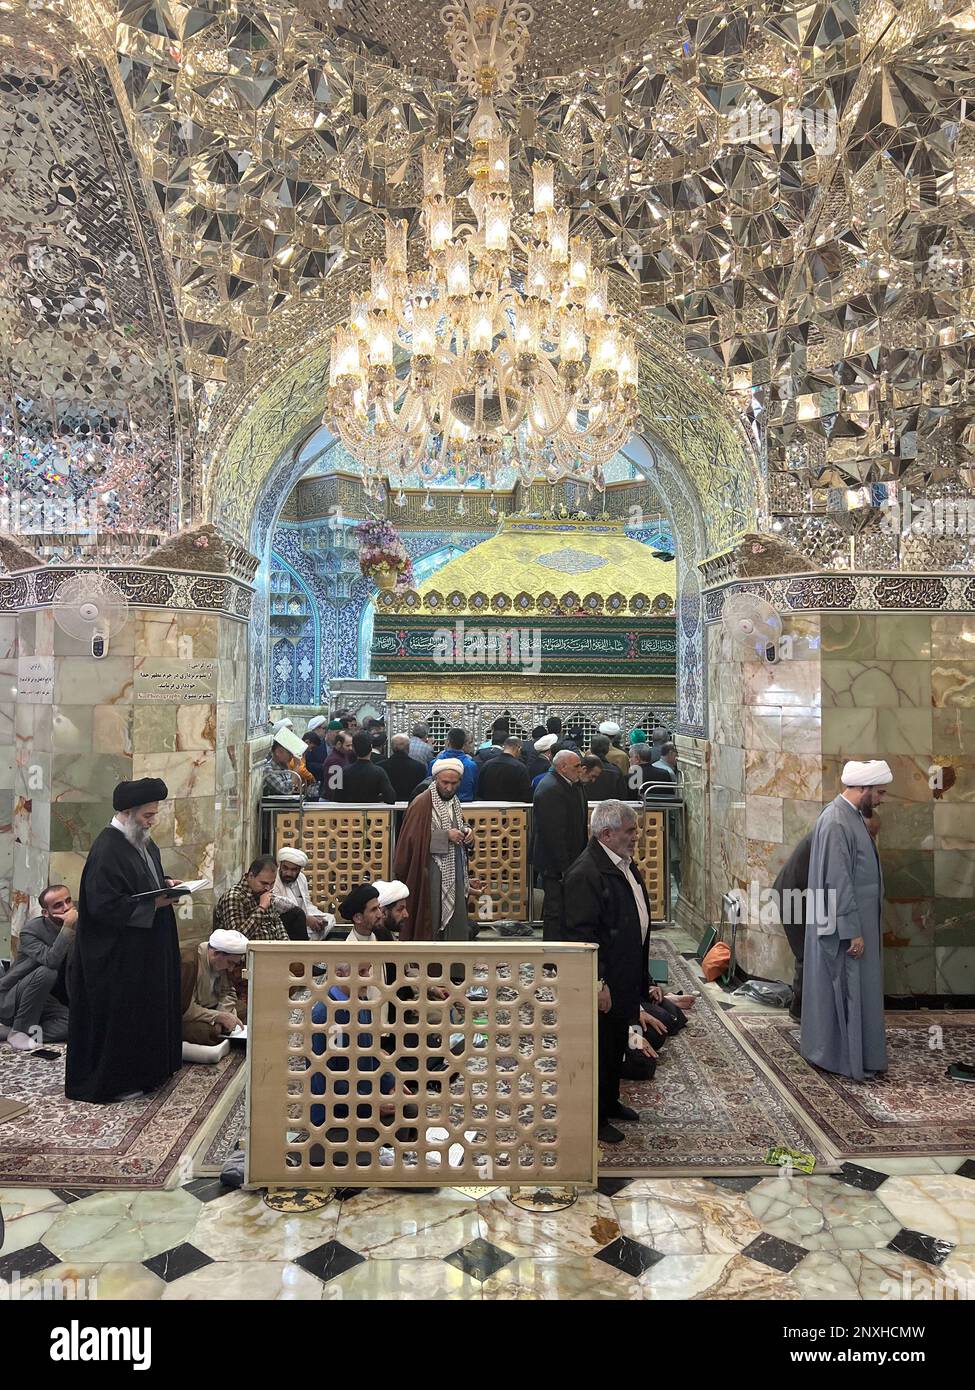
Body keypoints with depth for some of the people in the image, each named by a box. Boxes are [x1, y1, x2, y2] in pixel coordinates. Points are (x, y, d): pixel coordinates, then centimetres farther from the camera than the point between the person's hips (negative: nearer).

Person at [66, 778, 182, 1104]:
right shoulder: (107, 850, -22)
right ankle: (111, 1081, 17)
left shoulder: (143, 842, 7)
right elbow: (104, 905, -26)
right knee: (119, 1015, 2)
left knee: (148, 1009, 17)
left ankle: (141, 1069, 31)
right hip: (116, 955, -10)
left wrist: (165, 884, 2)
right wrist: (153, 904, -23)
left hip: (145, 950, 10)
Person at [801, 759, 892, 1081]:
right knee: (845, 988, 1)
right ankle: (845, 1057, 13)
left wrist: (860, 927, 18)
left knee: (857, 988, 17)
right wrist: (853, 931, -21)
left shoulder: (851, 816, 9)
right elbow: (837, 882, -24)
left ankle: (857, 1051, 29)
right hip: (844, 925, -10)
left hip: (858, 920, 10)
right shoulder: (836, 821, -22)